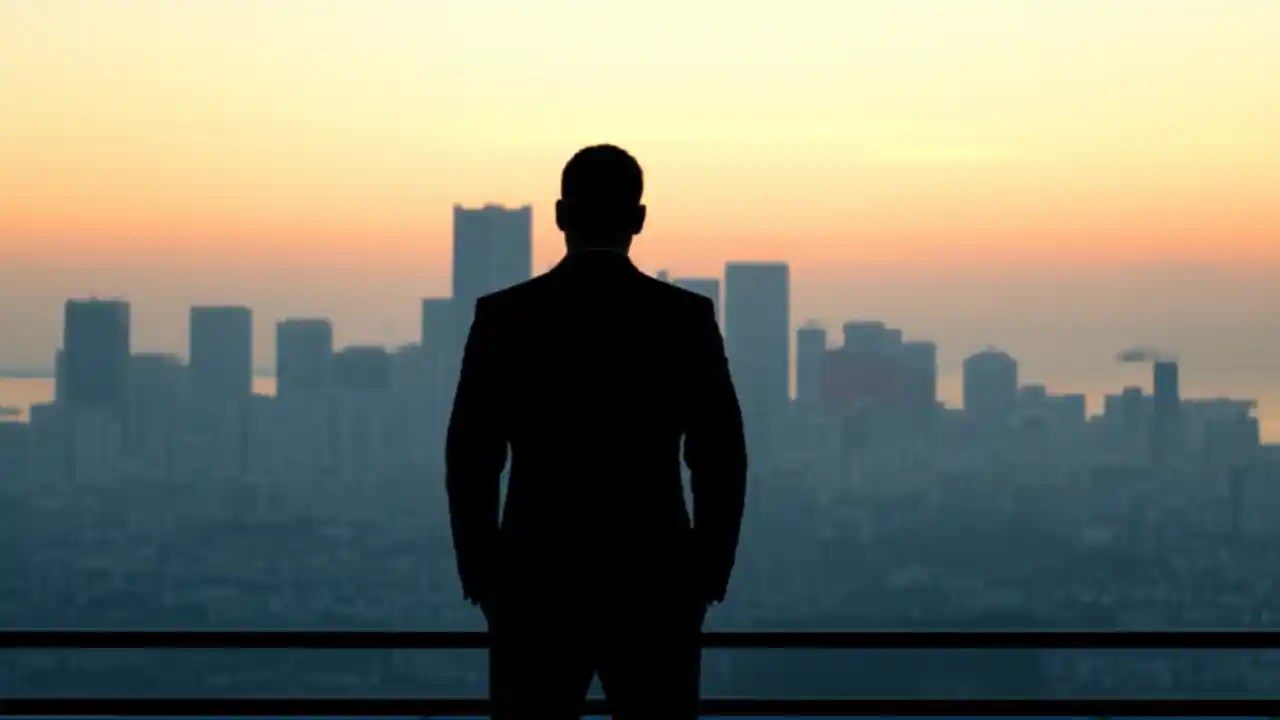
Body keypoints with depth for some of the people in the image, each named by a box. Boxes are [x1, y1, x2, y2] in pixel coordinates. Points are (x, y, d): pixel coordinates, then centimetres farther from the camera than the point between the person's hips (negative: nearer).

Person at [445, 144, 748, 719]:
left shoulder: (504, 316, -4)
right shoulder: (687, 317, -2)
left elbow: (470, 460, -2)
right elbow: (721, 459, -1)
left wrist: (481, 580, 7)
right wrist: (707, 580, 8)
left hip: (537, 588, 0)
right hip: (655, 588, 0)